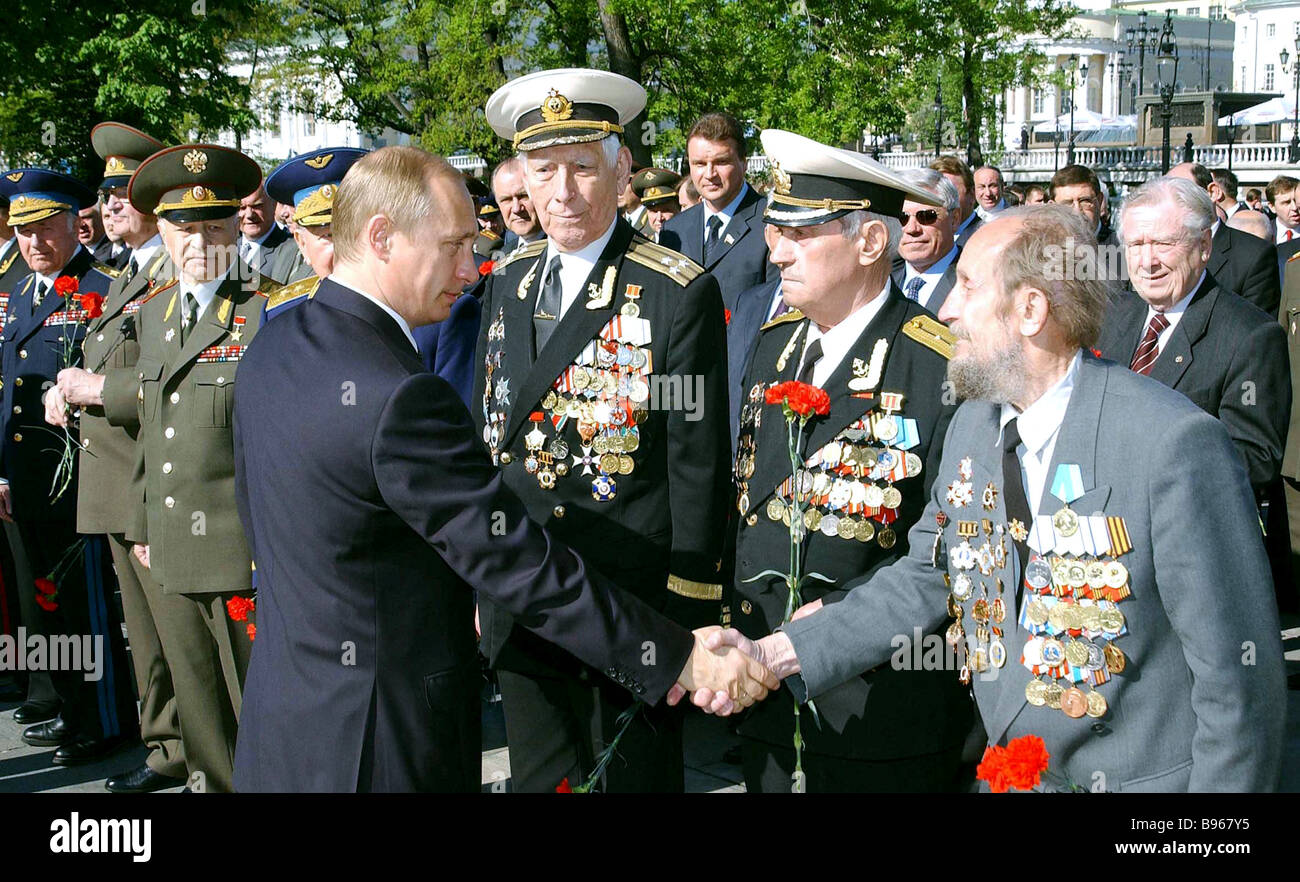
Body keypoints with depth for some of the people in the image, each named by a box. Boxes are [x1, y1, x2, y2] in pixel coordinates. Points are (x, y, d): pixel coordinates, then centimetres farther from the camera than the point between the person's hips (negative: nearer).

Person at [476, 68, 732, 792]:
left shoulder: (679, 293, -11)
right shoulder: (508, 283, 7)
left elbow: (699, 469, -11)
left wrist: (688, 624, -12)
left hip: (633, 604, -5)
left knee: (637, 778, 9)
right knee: (537, 778, 16)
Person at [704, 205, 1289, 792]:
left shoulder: (1175, 444, -22)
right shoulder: (972, 425, 2)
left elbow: (1239, 673, -19)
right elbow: (923, 580, 6)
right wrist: (778, 653, -4)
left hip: (1145, 778, -6)